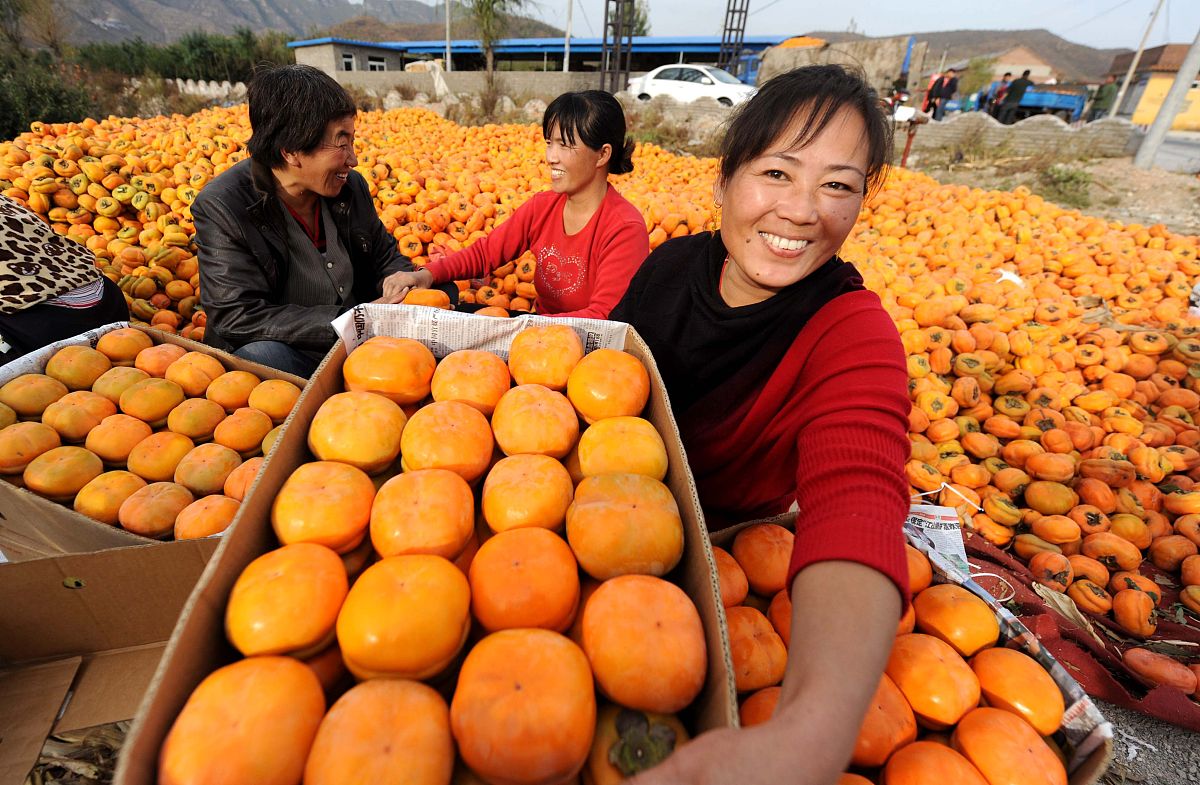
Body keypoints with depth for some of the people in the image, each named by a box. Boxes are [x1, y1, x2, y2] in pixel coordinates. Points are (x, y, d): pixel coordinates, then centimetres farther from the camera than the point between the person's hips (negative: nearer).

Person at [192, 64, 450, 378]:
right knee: (261, 356, -38)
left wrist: (399, 277, -15)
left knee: (443, 294, -6)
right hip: (291, 351, -5)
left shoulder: (351, 185, 0)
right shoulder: (221, 207, -14)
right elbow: (237, 315, -20)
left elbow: (385, 255, 13)